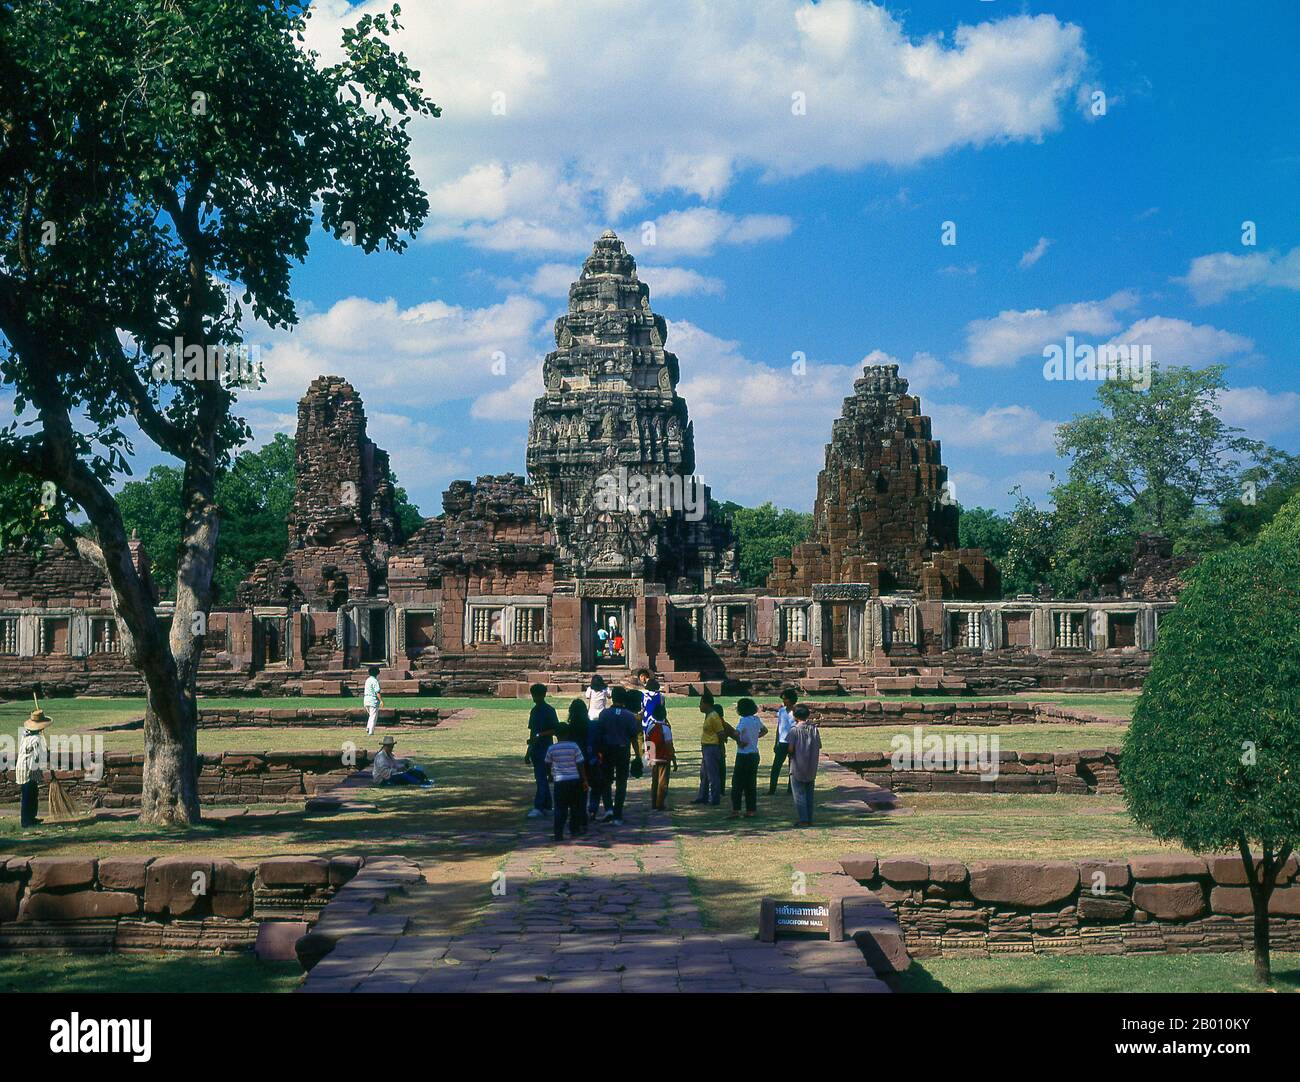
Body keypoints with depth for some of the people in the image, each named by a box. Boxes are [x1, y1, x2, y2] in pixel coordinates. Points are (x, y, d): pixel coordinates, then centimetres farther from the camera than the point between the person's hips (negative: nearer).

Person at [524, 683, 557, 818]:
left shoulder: (549, 710, -9)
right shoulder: (534, 711, 15)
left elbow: (556, 730, -12)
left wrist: (540, 735, -21)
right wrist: (528, 752, 20)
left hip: (545, 748, -8)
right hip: (535, 749, 8)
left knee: (541, 779, -11)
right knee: (541, 778, 11)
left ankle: (538, 808, -15)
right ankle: (547, 806, 17)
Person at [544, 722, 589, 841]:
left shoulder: (551, 749, -3)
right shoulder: (574, 746, -6)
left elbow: (548, 765, 10)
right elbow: (580, 765, -4)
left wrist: (551, 775, 31)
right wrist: (584, 780, 4)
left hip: (559, 781, 0)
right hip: (574, 780, 0)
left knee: (560, 809, 2)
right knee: (575, 806, 15)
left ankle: (558, 834, -6)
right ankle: (574, 830, 21)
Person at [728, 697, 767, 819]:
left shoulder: (744, 720, -17)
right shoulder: (756, 719, 6)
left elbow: (736, 733, -33)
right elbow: (765, 730, 24)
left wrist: (739, 743, -16)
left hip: (744, 756, -7)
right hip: (755, 754, 7)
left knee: (737, 783, -1)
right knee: (751, 784, 12)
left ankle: (735, 810, -3)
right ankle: (751, 810, 13)